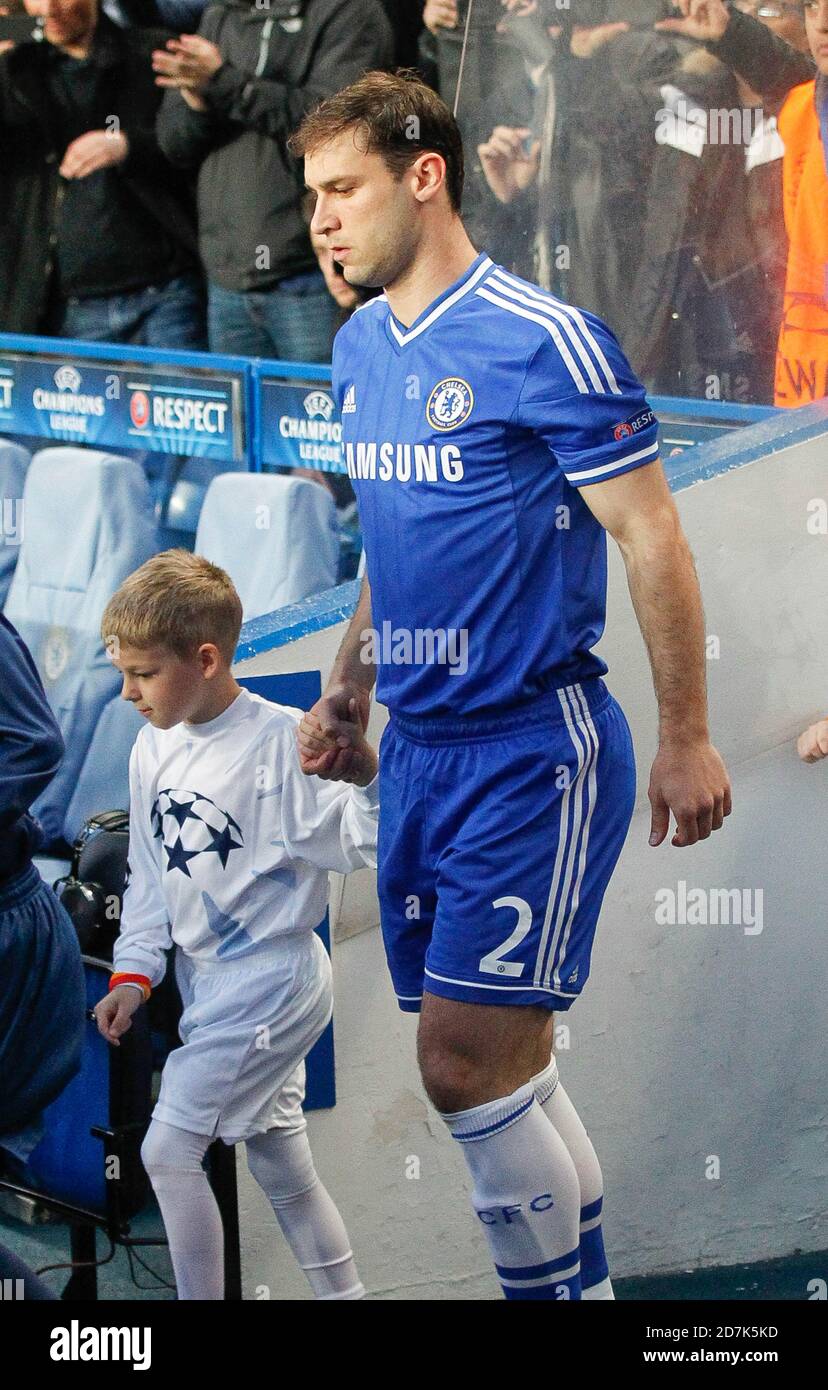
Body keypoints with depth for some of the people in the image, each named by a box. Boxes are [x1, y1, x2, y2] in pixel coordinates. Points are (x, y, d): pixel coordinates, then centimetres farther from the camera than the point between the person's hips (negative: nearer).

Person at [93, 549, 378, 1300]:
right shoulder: (153, 748, 2)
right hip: (211, 984, 8)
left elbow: (360, 845, -18)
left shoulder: (281, 742, -19)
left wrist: (365, 773, -37)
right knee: (281, 1168, 15)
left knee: (169, 1149, -12)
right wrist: (134, 973, 4)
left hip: (271, 979, -8)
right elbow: (149, 873, 11)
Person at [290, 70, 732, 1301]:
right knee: (505, 1059, 9)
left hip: (533, 749, -7)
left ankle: (555, 1288, 4)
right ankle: (586, 1279, 21)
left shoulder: (542, 340, -14)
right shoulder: (360, 348, 10)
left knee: (466, 1060, -11)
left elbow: (650, 536, -11)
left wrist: (686, 739, -11)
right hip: (419, 747, 7)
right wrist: (347, 689, 23)